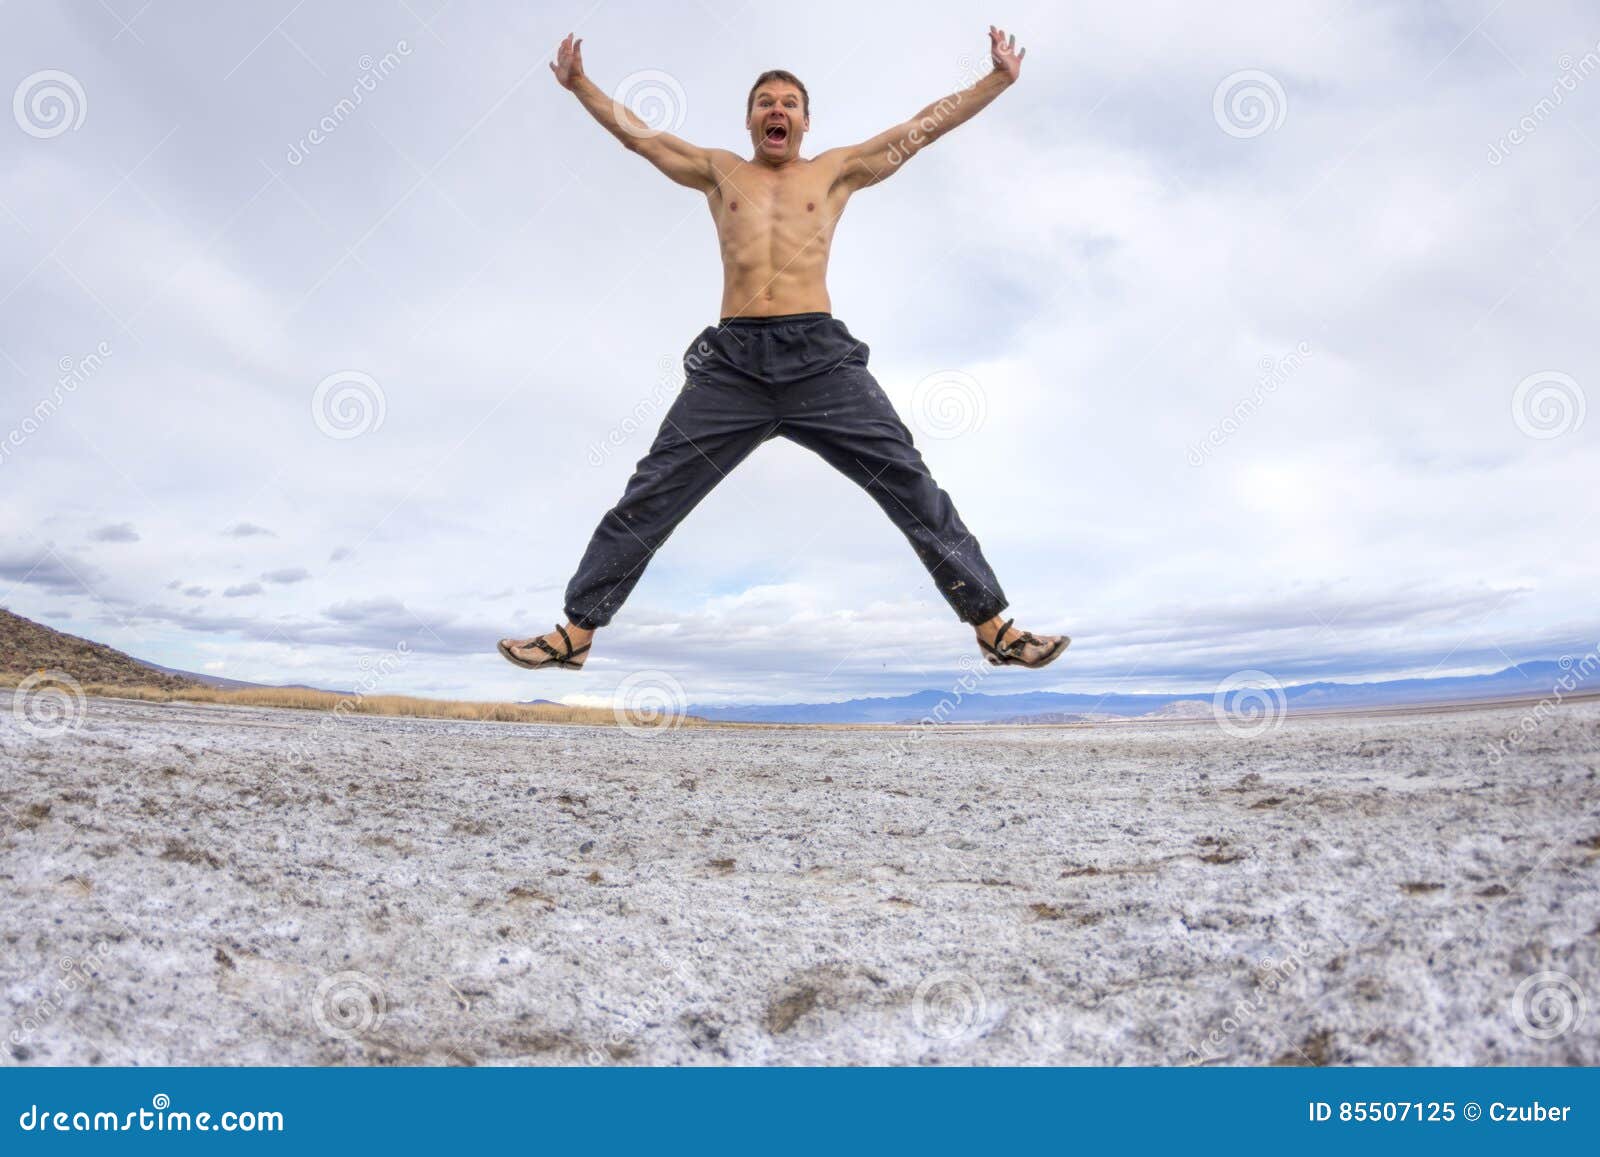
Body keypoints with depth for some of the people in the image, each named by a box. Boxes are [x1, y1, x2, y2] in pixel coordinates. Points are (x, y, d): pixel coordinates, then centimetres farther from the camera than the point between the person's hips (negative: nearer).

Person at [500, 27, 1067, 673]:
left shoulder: (836, 171, 19)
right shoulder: (718, 171, 22)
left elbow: (923, 127, 19)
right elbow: (633, 131, 26)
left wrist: (999, 79, 17)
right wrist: (578, 83, 22)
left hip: (823, 357, 0)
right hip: (732, 362, 1)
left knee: (915, 491, -4)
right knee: (648, 499, 0)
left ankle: (994, 628, 6)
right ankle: (575, 633, 11)